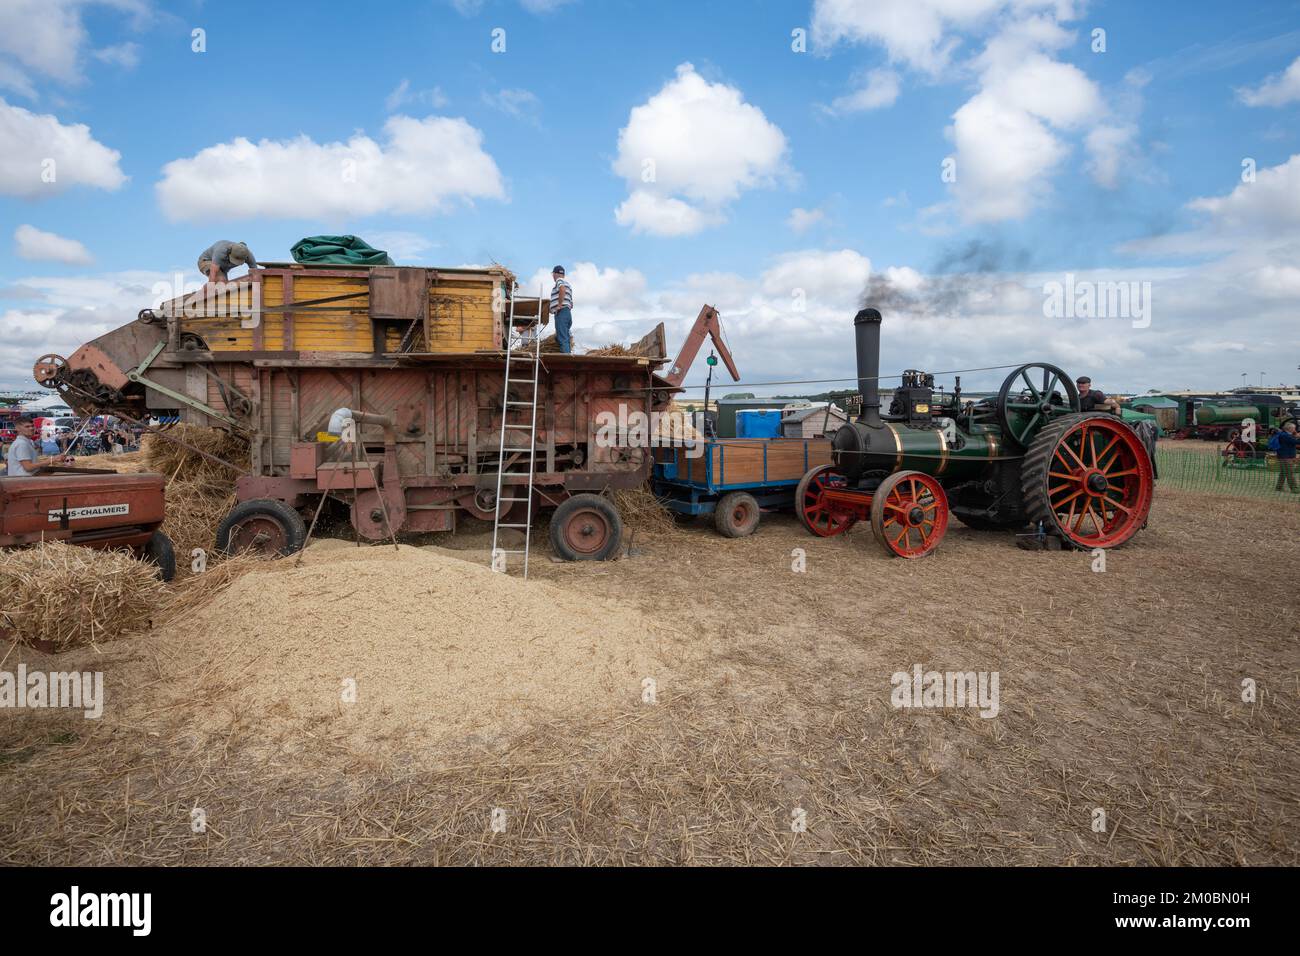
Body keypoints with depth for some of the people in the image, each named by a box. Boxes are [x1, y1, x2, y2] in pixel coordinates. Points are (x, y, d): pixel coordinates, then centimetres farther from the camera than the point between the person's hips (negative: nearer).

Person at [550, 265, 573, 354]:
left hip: (561, 312, -9)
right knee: (564, 338, 11)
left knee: (562, 338, -15)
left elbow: (562, 289, -25)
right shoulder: (568, 283, 29)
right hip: (568, 313, 9)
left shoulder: (559, 280, 1)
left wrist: (559, 305, -21)